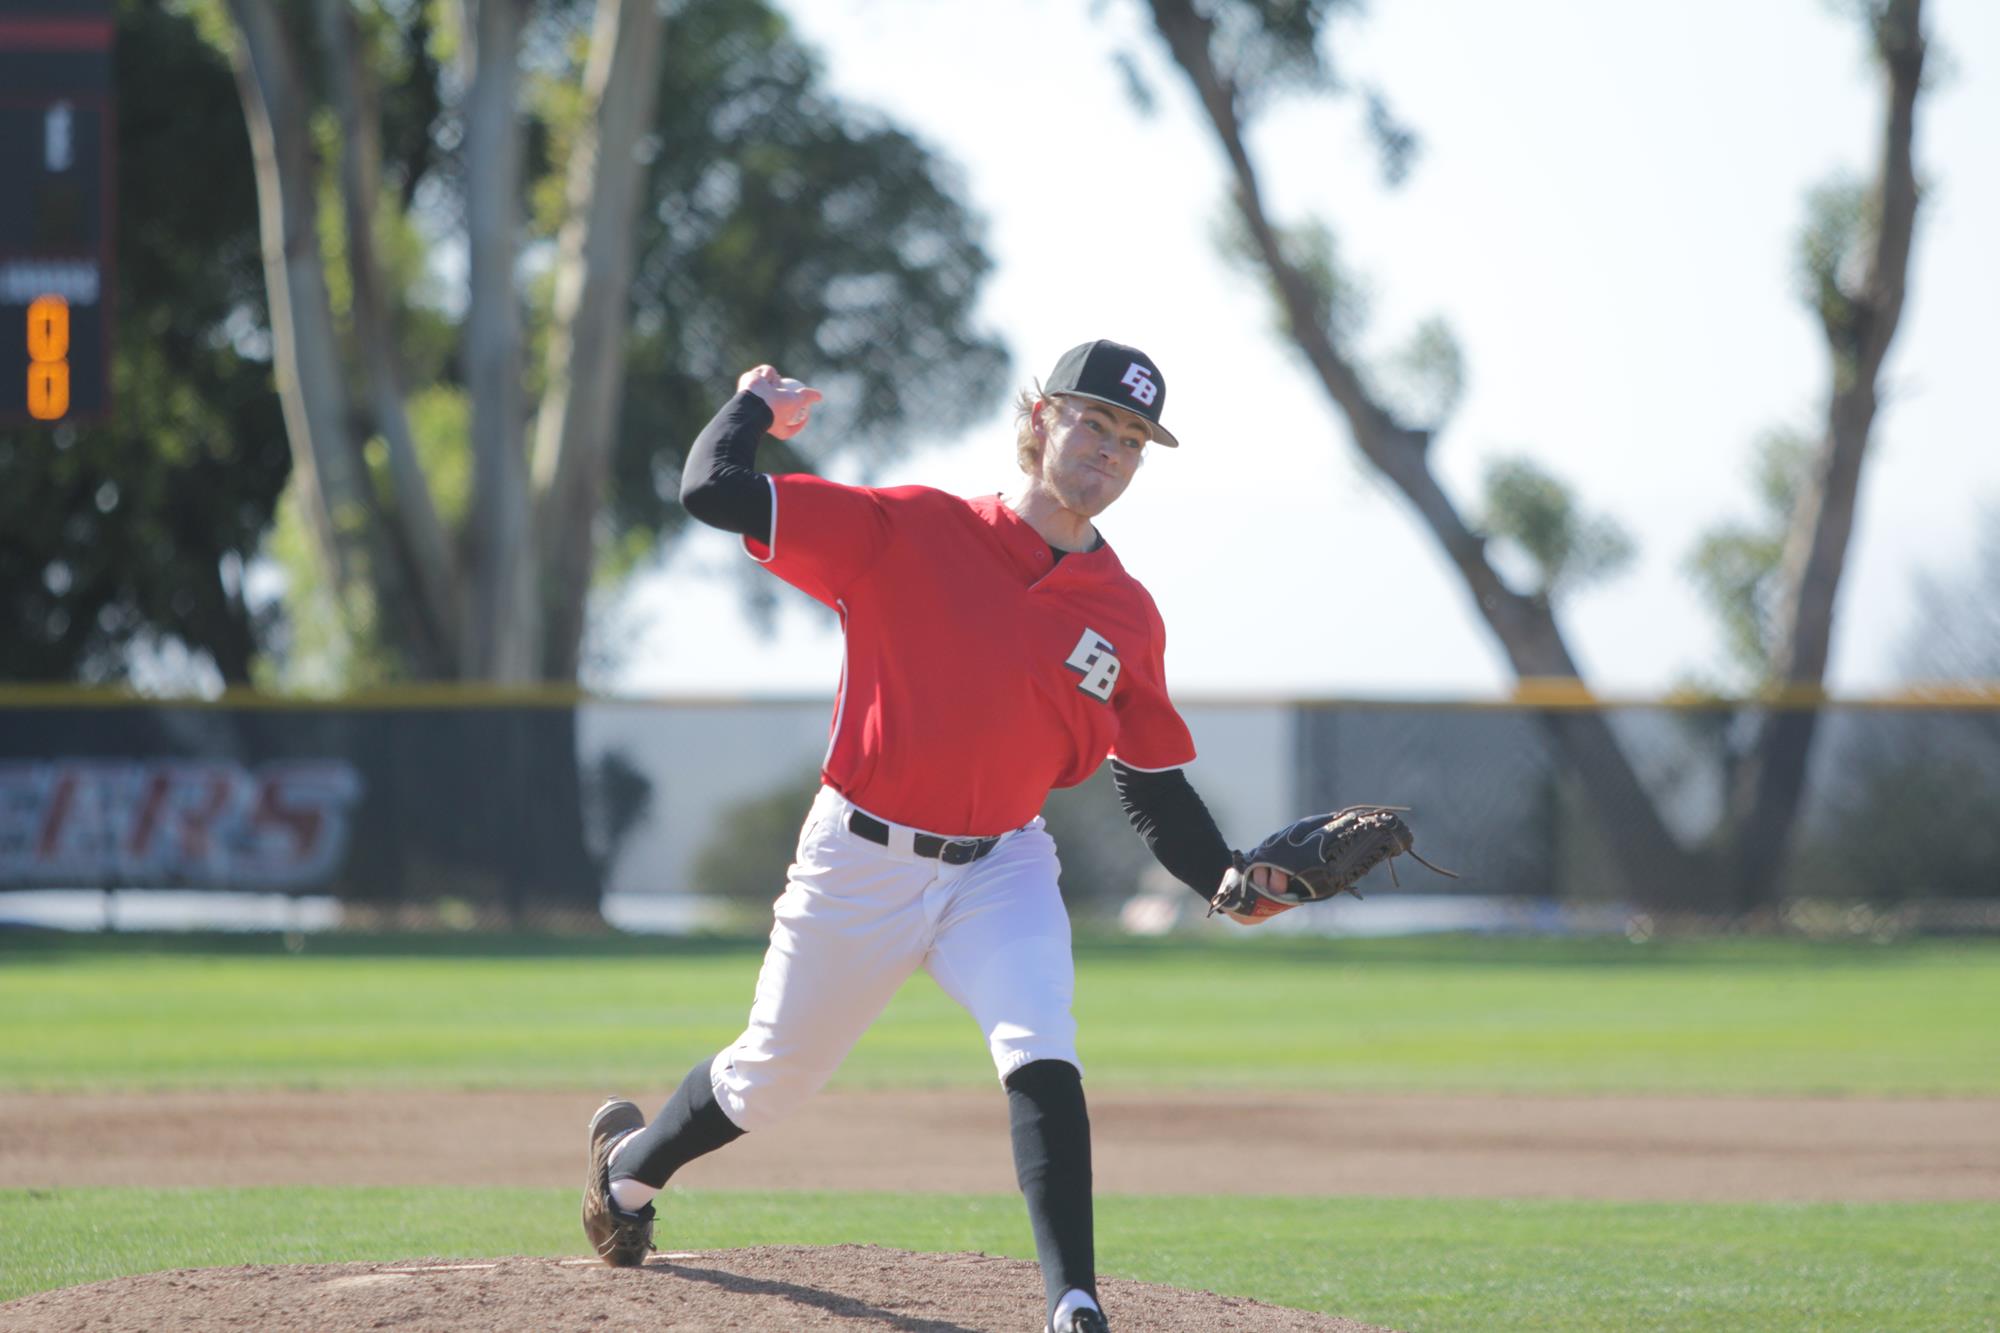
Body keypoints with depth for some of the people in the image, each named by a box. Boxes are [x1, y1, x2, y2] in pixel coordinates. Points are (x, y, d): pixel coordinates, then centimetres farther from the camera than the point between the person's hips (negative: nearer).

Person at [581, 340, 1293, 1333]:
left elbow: (1155, 794, 6)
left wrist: (1228, 882, -10)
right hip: (860, 866, -2)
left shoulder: (1126, 618, -1)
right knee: (770, 1078, 14)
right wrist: (754, 406, 2)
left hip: (1003, 869, 2)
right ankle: (629, 1164, 46)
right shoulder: (905, 532, -12)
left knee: (1044, 1060, -24)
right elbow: (712, 493, -16)